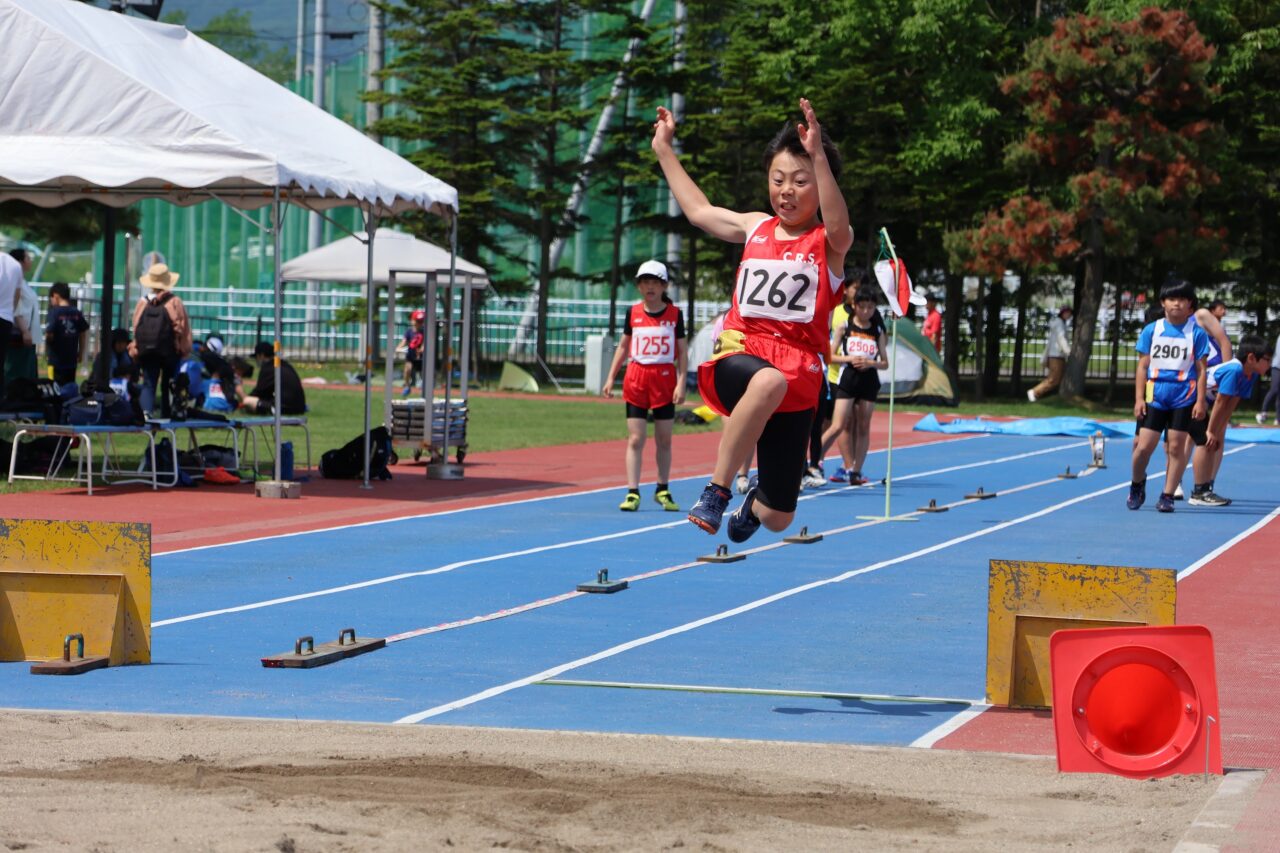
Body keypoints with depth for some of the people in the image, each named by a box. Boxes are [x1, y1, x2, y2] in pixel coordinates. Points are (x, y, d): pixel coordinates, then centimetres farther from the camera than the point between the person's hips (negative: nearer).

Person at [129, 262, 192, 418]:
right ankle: (166, 415, 13)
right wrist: (185, 349, 6)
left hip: (146, 351, 1)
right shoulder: (175, 303, -6)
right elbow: (183, 329, -4)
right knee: (167, 386, 11)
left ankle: (146, 410, -22)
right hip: (170, 351, -1)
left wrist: (134, 348, 16)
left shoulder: (143, 303, 2)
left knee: (148, 383, 1)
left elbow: (135, 328, 6)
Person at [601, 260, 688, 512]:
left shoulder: (674, 314, -1)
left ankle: (663, 490, 20)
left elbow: (683, 351, 0)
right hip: (636, 379, 1)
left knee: (664, 440, 7)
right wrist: (610, 377, 8)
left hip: (665, 381, -1)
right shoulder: (633, 313, 4)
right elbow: (623, 346, 13)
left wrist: (681, 383, -8)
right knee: (635, 439, -3)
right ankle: (632, 493, -4)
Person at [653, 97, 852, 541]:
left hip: (798, 373, -1)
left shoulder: (830, 242, 2)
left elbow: (838, 224, -24)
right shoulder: (755, 228, 15)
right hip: (739, 354, 1)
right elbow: (699, 210, 33)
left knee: (778, 518, 1)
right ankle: (716, 490, -34)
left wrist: (819, 157, -36)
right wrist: (665, 150, 39)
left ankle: (754, 504, 41)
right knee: (769, 381, -41)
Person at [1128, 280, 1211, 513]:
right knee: (1143, 446, -3)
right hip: (1154, 396, 1)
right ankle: (1137, 485, 22)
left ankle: (1167, 495, 7)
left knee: (1177, 447, -1)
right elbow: (1142, 366, 7)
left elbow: (1201, 369, 3)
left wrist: (1200, 401, -3)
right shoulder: (1151, 330, 5)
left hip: (1183, 398, -1)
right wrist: (1139, 399, 1)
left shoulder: (1197, 333, 2)